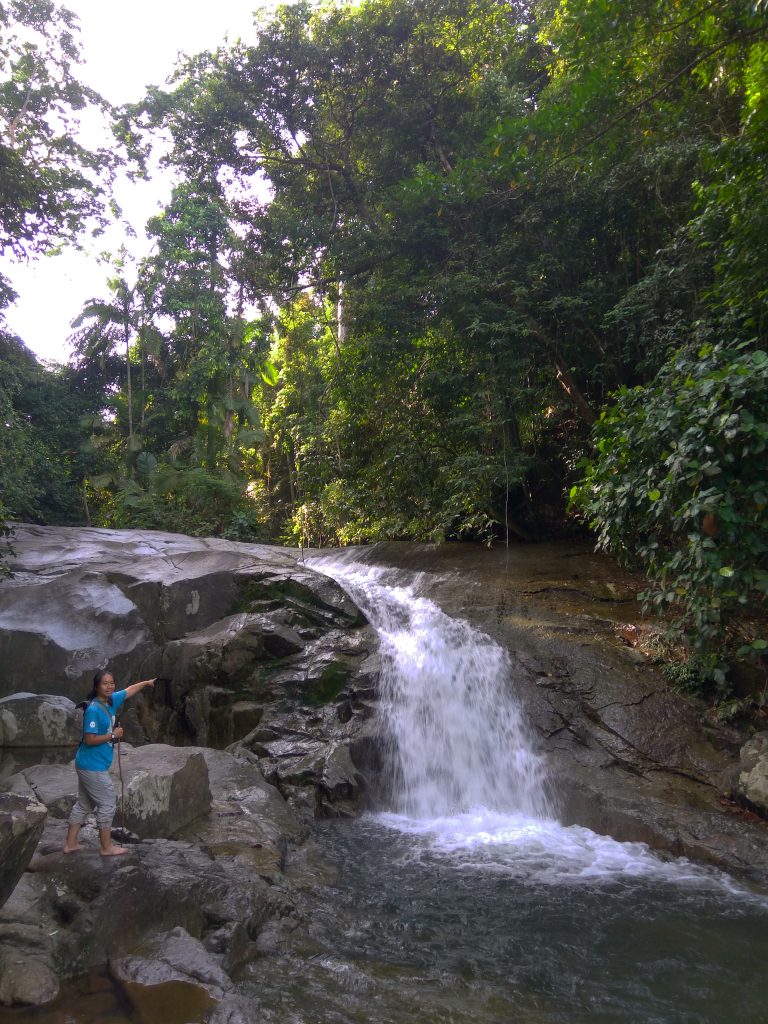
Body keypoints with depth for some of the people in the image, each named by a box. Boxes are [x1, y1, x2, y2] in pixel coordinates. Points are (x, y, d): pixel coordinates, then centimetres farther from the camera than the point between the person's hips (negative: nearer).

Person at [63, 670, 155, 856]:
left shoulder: (111, 701, 3)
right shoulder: (94, 710, -22)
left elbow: (129, 690, 21)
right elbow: (90, 739, -25)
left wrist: (146, 682, 32)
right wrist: (113, 735, -16)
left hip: (88, 765, 9)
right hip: (94, 766, -9)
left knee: (84, 804, 18)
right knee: (107, 805, 1)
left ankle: (70, 844, 28)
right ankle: (107, 847, 12)